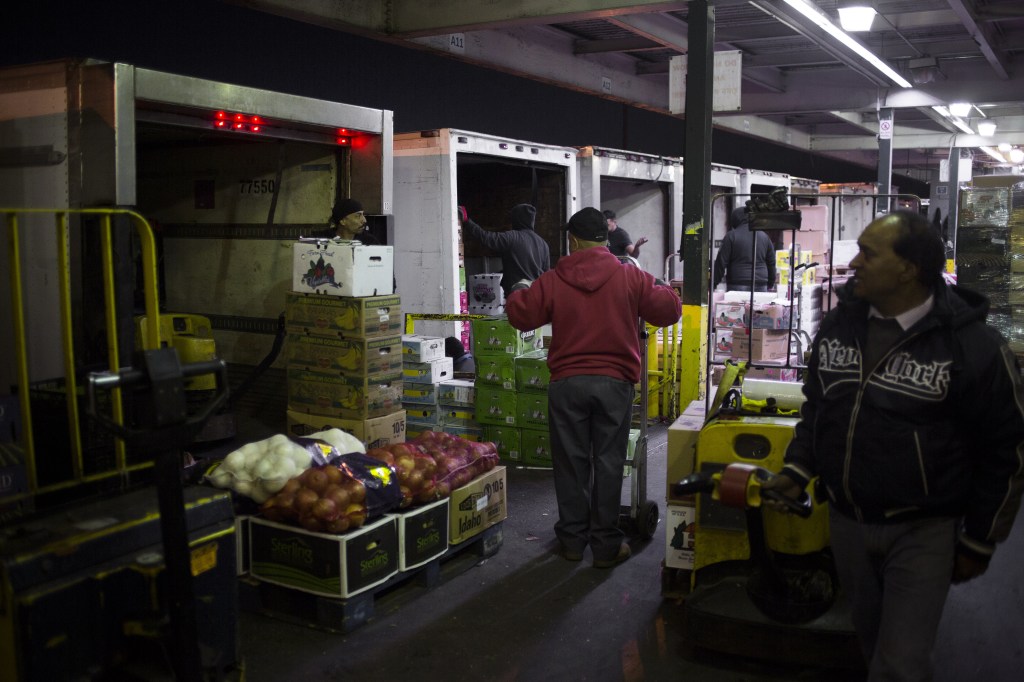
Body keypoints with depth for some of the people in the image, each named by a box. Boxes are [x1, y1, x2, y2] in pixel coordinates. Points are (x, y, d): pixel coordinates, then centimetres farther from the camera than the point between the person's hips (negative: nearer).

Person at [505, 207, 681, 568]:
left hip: (567, 383, 0)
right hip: (615, 383, 0)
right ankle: (606, 545, 12)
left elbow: (519, 314, 2)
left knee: (571, 461, 11)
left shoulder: (552, 281, -3)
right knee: (608, 463, 7)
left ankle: (573, 539, 21)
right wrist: (660, 288, 22)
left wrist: (519, 290, 23)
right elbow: (669, 309, 1)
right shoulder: (631, 277, -3)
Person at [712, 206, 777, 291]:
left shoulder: (731, 236, -2)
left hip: (737, 285, -4)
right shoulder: (764, 237, 13)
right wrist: (770, 285, 28)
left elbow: (721, 262, -5)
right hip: (761, 286, 4)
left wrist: (714, 284, 1)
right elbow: (771, 263, 18)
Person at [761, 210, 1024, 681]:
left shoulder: (974, 346, -15)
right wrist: (797, 471, 3)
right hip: (846, 521, 5)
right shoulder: (839, 324, 0)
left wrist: (979, 542, -3)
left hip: (923, 533, -5)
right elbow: (817, 406, 15)